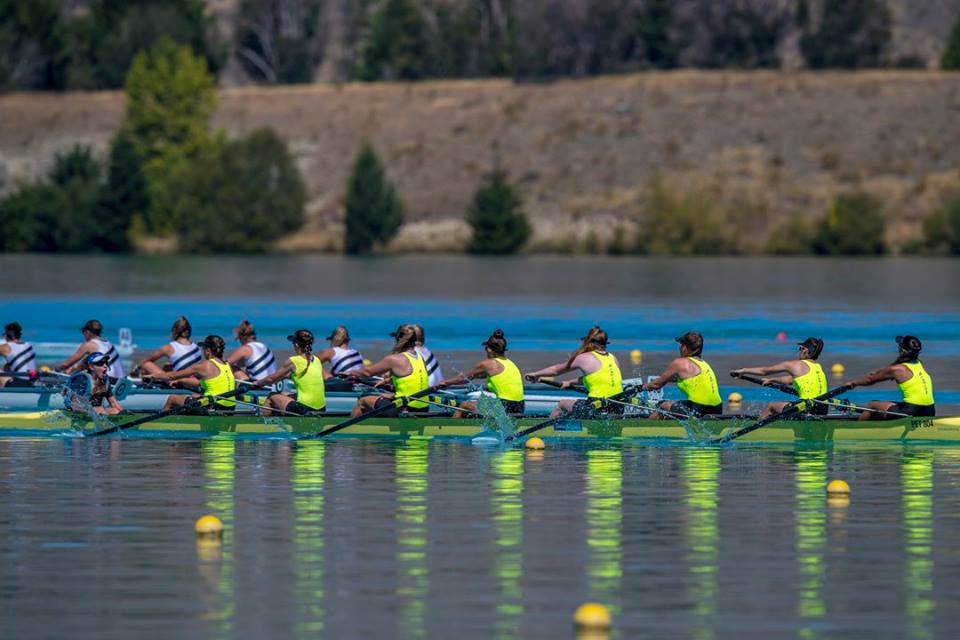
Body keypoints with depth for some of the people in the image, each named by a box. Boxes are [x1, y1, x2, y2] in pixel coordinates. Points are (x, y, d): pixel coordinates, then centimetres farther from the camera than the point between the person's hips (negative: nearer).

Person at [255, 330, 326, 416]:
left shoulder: (293, 362, -9)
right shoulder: (317, 360, 8)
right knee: (284, 395, 29)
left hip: (304, 409, -7)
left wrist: (257, 384, 21)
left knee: (272, 397, 17)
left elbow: (271, 379, 2)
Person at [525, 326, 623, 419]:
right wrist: (570, 383, 43)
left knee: (562, 404, 19)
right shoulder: (613, 358, 13)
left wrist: (536, 375, 31)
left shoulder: (584, 358, -2)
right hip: (618, 410, 6)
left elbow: (557, 369, 14)